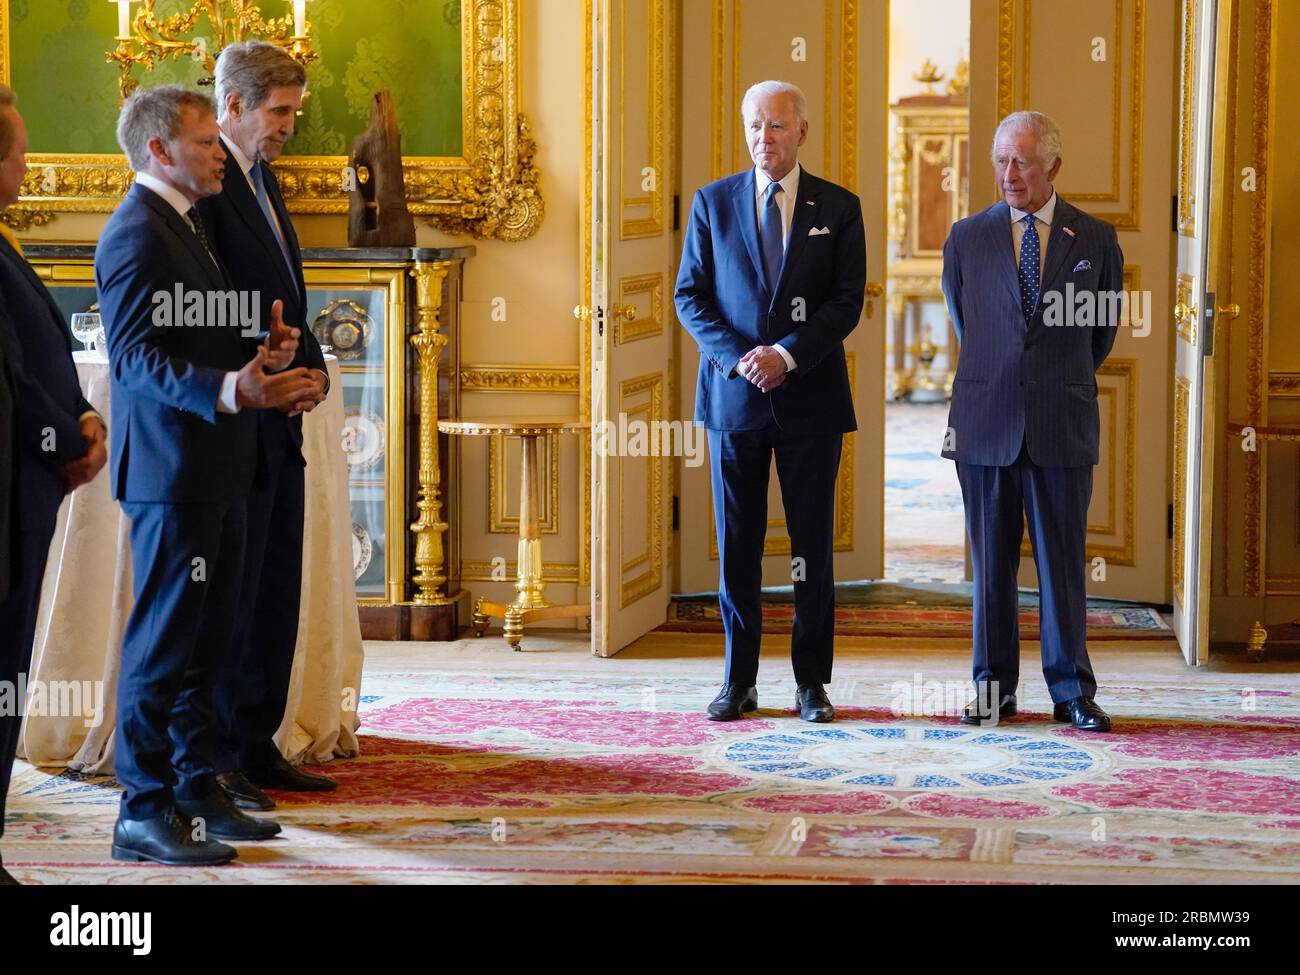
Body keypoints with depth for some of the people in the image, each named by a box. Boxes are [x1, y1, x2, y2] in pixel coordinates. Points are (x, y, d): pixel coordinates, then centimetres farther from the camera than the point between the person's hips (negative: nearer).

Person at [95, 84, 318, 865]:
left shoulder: (182, 223, 18)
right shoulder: (137, 233, -14)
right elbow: (136, 357, -22)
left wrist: (262, 351, 6)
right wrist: (229, 390, -36)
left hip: (214, 470, 10)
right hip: (172, 470, -10)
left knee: (206, 640, 14)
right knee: (162, 642, -4)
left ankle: (197, 790, 23)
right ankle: (145, 810, 2)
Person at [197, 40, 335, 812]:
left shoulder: (263, 180, 17)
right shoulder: (205, 186, -14)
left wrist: (314, 368, 4)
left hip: (278, 425, 9)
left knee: (276, 593, 12)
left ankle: (257, 748, 21)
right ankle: (213, 758, 7)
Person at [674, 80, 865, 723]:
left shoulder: (838, 208, 4)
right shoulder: (712, 203, 6)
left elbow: (847, 301, -2)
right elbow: (690, 297, 4)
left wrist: (785, 354, -15)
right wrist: (740, 358, -11)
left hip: (810, 395, -1)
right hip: (733, 396, 1)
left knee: (813, 544, 2)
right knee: (737, 544, 4)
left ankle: (811, 682, 10)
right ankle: (739, 681, 11)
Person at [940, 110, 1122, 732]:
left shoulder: (1095, 240, 4)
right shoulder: (967, 238, 6)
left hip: (1063, 425, -1)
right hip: (986, 424, 1)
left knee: (1063, 563, 2)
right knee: (991, 563, 5)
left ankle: (1071, 692, 10)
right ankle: (994, 687, 14)